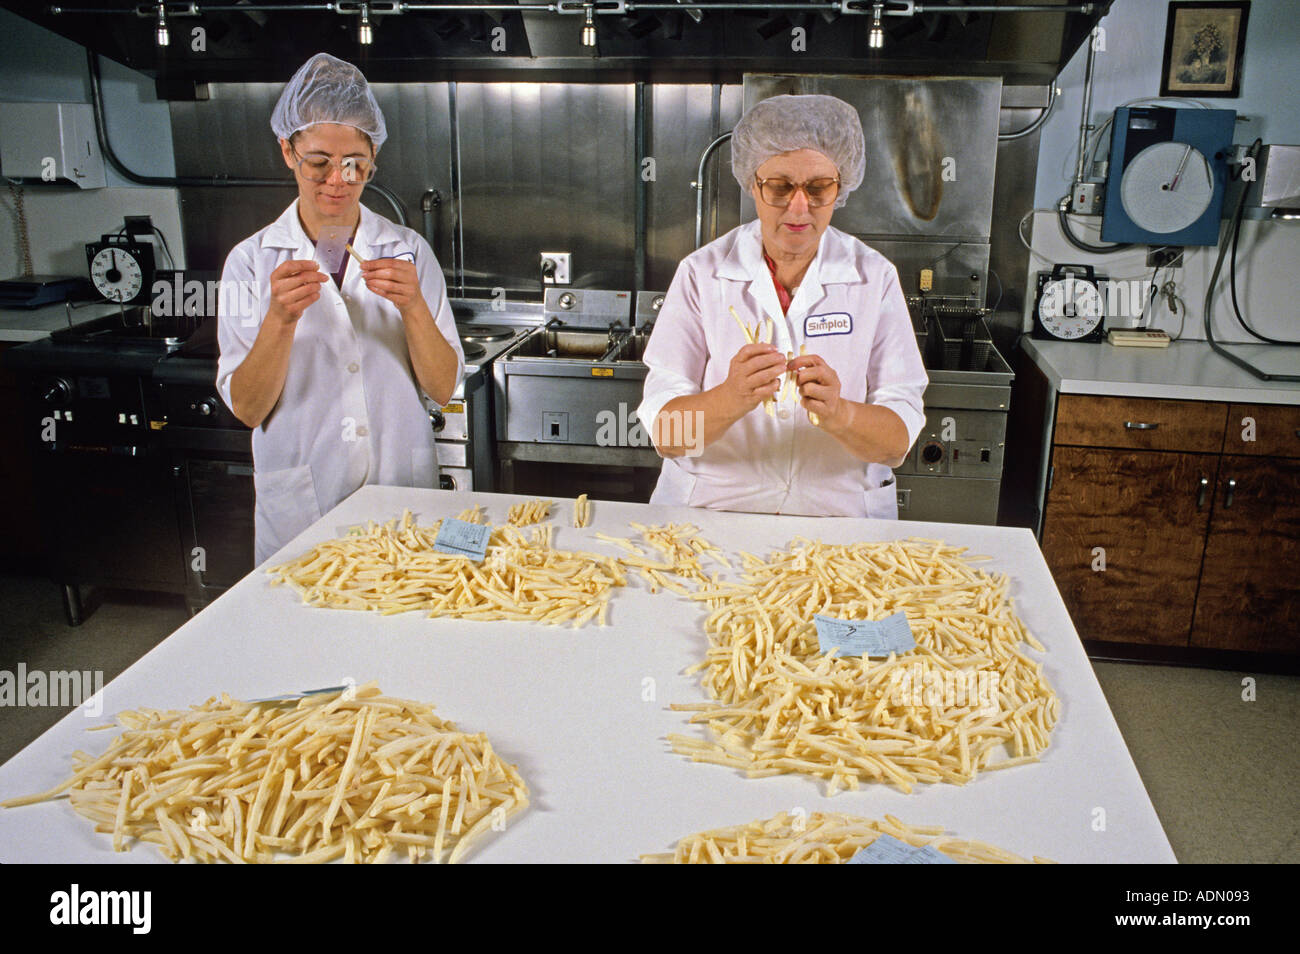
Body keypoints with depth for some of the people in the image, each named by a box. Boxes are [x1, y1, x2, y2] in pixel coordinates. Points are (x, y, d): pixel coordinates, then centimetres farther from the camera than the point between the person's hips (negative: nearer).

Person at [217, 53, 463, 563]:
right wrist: (281, 318, -20)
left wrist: (413, 307, -19)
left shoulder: (409, 251, 2)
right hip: (299, 510, -1)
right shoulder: (252, 261, -2)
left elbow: (443, 388, -3)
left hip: (402, 493, 1)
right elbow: (246, 408, -6)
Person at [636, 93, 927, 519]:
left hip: (839, 513, 1)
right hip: (711, 505, -1)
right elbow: (664, 432, -8)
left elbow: (899, 440, -3)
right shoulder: (701, 273, -1)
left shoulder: (875, 278, 2)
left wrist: (838, 413, -24)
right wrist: (730, 399, -27)